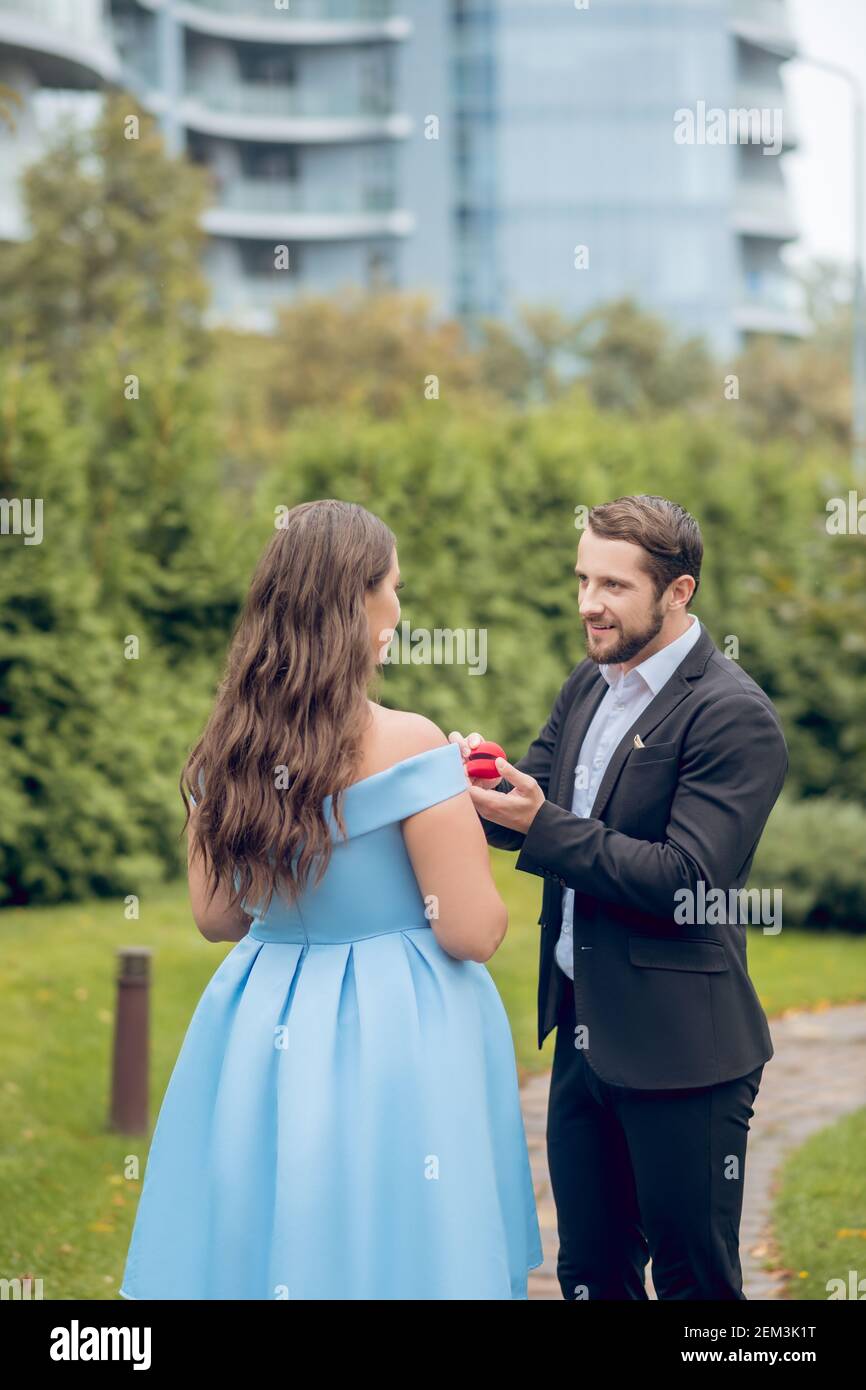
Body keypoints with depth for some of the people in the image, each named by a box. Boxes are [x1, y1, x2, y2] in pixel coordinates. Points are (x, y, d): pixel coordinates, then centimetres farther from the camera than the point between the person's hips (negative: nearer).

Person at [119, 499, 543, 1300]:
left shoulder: (228, 749, -1)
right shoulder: (409, 747, -17)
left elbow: (214, 917, 10)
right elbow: (474, 933, -16)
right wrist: (468, 820, 2)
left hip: (261, 1031, 6)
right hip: (390, 1040, -5)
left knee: (268, 1248, 14)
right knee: (384, 1247, 6)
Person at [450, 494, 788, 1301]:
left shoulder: (733, 717, -16)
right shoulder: (589, 687, 11)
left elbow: (687, 878, -22)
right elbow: (533, 800, 9)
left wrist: (545, 827, -25)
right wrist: (484, 784, -13)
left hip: (677, 1050, -8)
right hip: (584, 1030, 8)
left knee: (694, 1278, 4)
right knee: (590, 1271, 17)